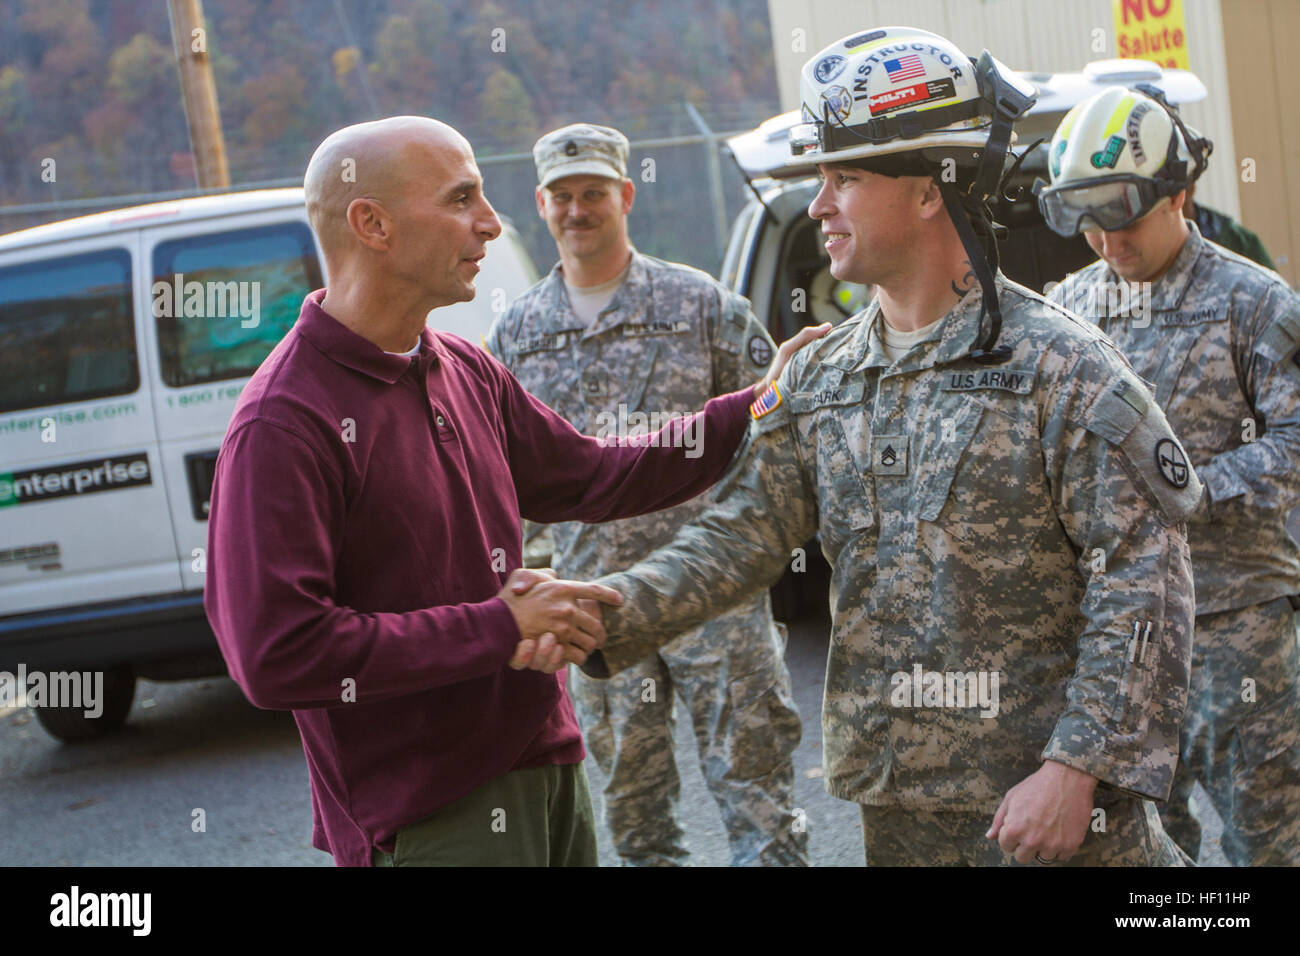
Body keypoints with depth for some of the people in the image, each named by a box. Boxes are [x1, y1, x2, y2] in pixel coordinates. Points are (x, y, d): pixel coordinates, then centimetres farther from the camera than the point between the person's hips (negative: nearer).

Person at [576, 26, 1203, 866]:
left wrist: (1077, 769, -19)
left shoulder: (1061, 368, -11)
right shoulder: (819, 381, 8)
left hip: (1048, 794, -6)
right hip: (897, 801, 6)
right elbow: (738, 536, 4)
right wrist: (607, 613, -13)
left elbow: (1143, 584, -14)